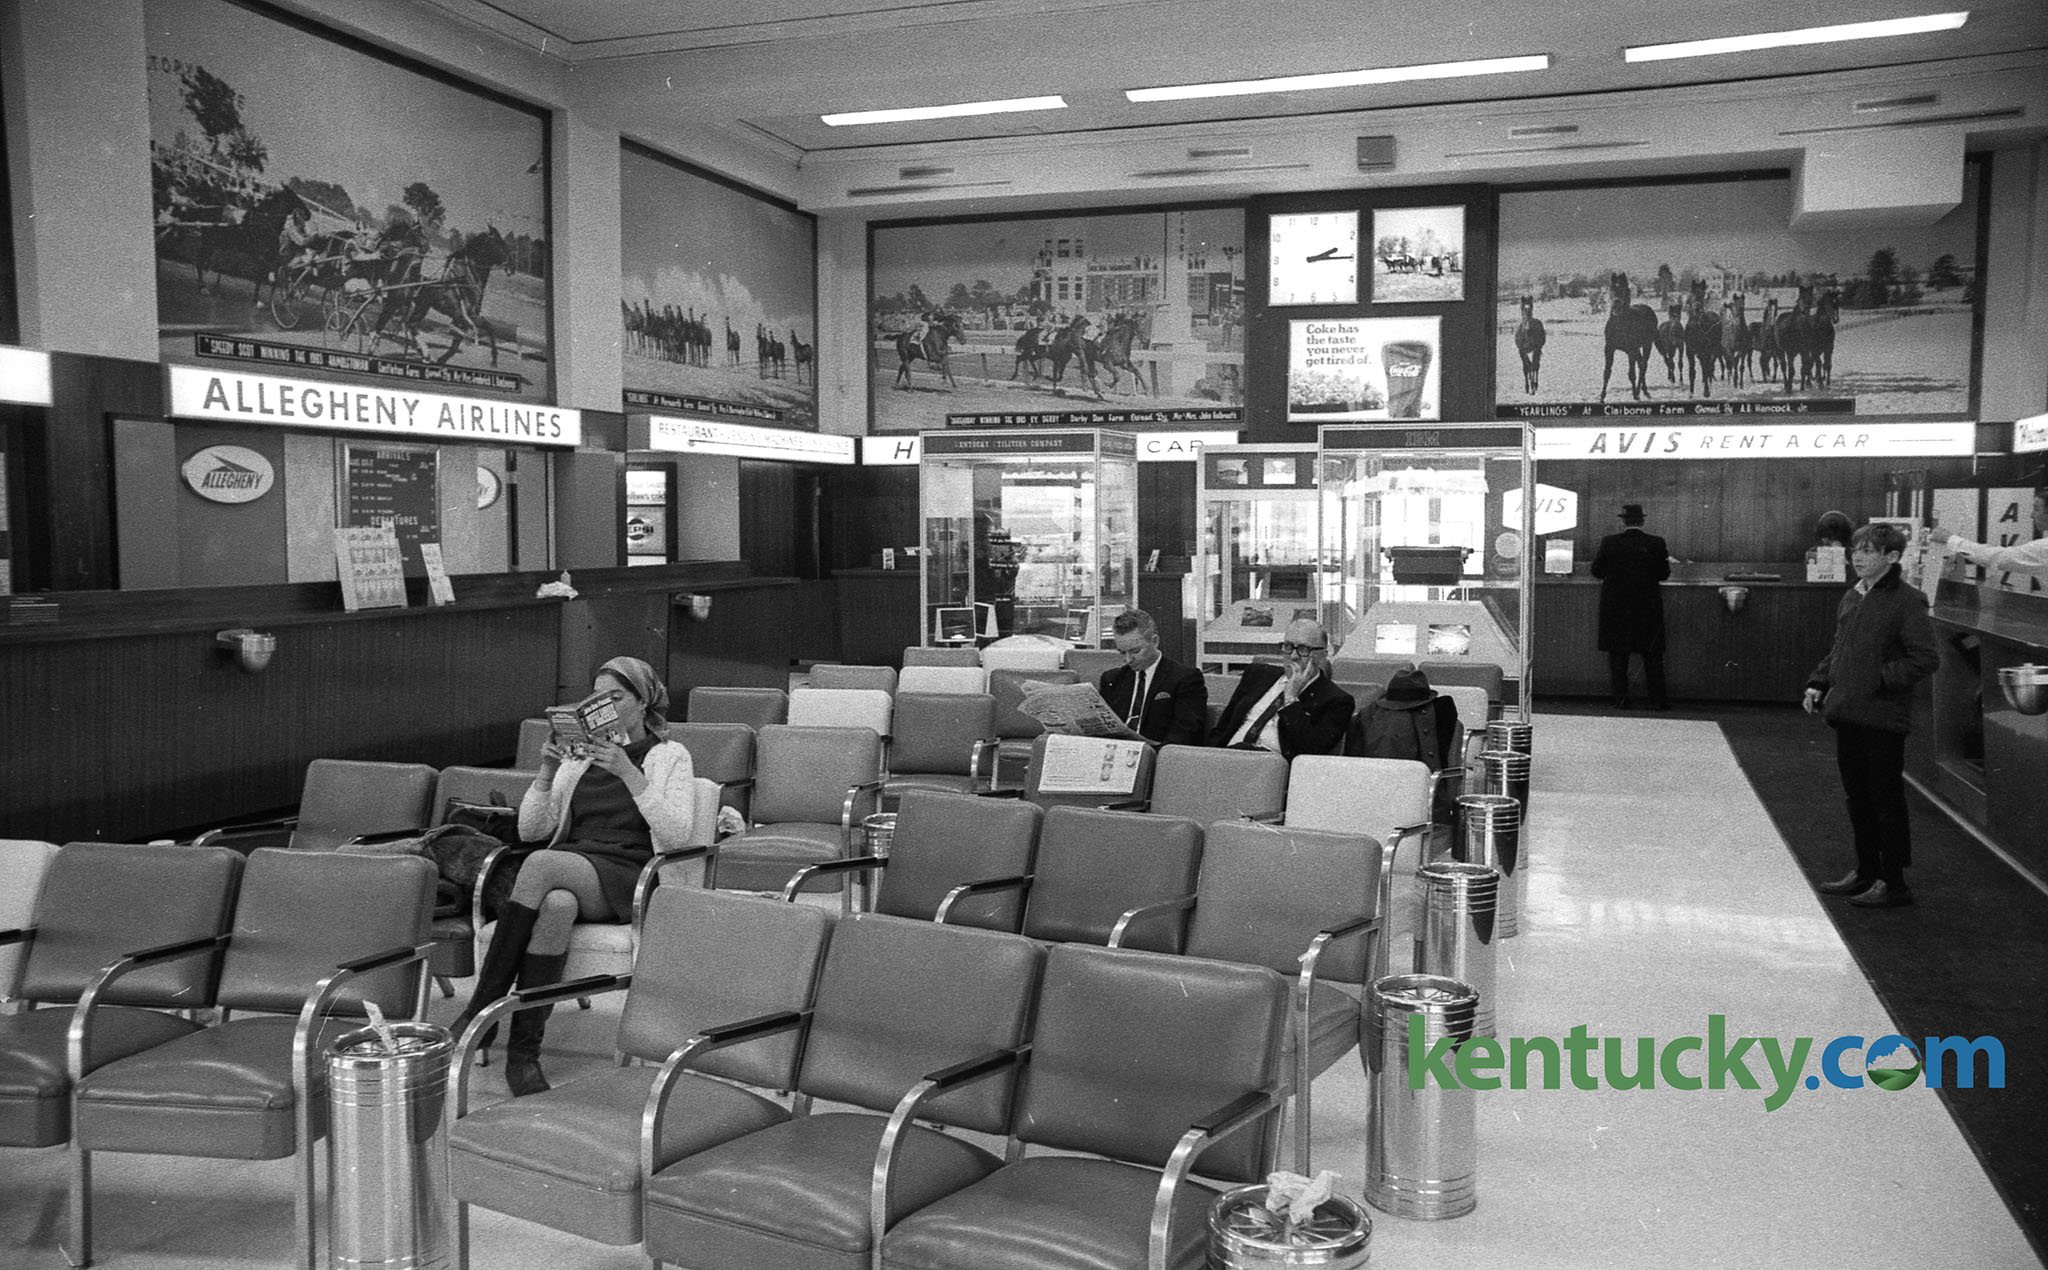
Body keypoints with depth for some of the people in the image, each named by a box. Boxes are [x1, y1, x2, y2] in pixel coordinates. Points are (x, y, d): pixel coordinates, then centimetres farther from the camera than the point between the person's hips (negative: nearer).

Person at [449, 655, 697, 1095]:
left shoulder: (670, 757, 11)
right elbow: (530, 831, 16)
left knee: (542, 863, -34)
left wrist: (628, 773, -15)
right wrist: (546, 771, 0)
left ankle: (481, 1012, -29)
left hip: (627, 881, -3)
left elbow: (677, 836, -6)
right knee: (556, 904, -36)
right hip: (568, 873, 3)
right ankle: (523, 1051, -35)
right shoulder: (580, 755, 24)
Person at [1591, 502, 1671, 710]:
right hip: (1648, 607, 1)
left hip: (1615, 608, 0)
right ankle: (1658, 700, 10)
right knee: (1652, 656, 9)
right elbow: (1663, 574, -1)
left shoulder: (1609, 542, -7)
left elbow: (1596, 571, -1)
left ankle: (1621, 699, 5)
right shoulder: (1656, 543, -6)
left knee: (1617, 656, 7)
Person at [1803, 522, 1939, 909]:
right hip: (1847, 715, 8)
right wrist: (1818, 684, 9)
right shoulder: (1851, 597, 12)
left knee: (1886, 800, 1)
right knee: (1857, 796, 16)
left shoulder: (1906, 601, -11)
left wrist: (1878, 681, -18)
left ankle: (1892, 882, 10)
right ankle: (1866, 871, 28)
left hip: (1882, 718, -7)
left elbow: (1924, 659, -14)